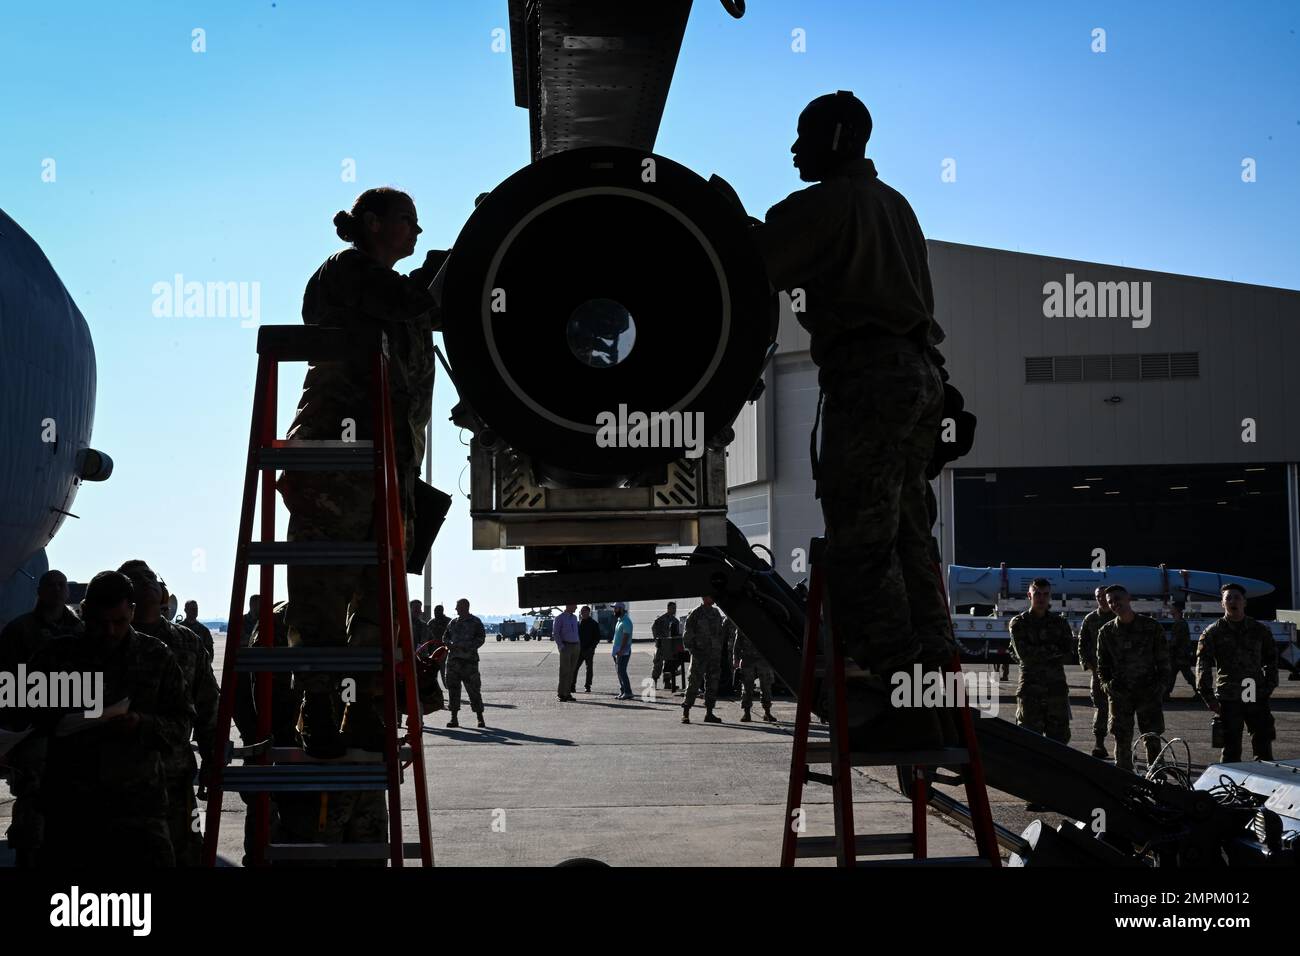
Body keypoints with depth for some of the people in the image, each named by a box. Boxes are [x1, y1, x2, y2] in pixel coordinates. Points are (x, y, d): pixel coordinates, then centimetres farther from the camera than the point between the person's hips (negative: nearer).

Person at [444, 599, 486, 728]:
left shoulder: (475, 622, 2)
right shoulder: (453, 622, 16)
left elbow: (481, 639, -6)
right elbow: (445, 638, 18)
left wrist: (466, 647, -17)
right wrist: (451, 644, -4)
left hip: (469, 660, -5)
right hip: (453, 659, 5)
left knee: (474, 689, -4)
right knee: (453, 688, 2)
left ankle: (480, 718, 3)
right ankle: (454, 718, 8)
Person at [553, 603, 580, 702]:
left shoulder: (574, 617, 14)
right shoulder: (560, 618, -6)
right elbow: (555, 633, -7)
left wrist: (579, 644, 14)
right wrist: (560, 646, -17)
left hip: (576, 646, 6)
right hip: (566, 647, -6)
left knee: (572, 671, 6)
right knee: (565, 671, -8)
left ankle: (567, 693, 11)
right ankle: (561, 694, -5)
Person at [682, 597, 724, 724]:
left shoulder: (716, 613, 13)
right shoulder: (695, 614, -7)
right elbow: (688, 636, -8)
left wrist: (719, 649, 12)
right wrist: (693, 650, -15)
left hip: (714, 655, 6)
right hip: (699, 655, -6)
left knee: (712, 685, 7)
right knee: (694, 684, -8)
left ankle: (709, 713, 14)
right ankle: (685, 713, -5)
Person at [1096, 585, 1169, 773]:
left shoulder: (1151, 626, 1)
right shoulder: (1106, 631, 5)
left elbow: (1163, 660, 4)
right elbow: (1102, 665, 12)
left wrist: (1161, 685, -5)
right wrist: (1108, 685, -2)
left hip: (1148, 692, -1)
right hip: (1120, 693, 1)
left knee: (1152, 740, 0)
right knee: (1122, 740, 3)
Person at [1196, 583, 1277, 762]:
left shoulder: (1259, 630, 10)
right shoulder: (1212, 633, 3)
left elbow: (1271, 659, 22)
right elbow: (1203, 666, 0)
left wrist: (1269, 686, 11)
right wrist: (1208, 697, -9)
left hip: (1257, 699, 2)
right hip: (1229, 700, -2)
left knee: (1264, 748, 5)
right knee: (1231, 750, 0)